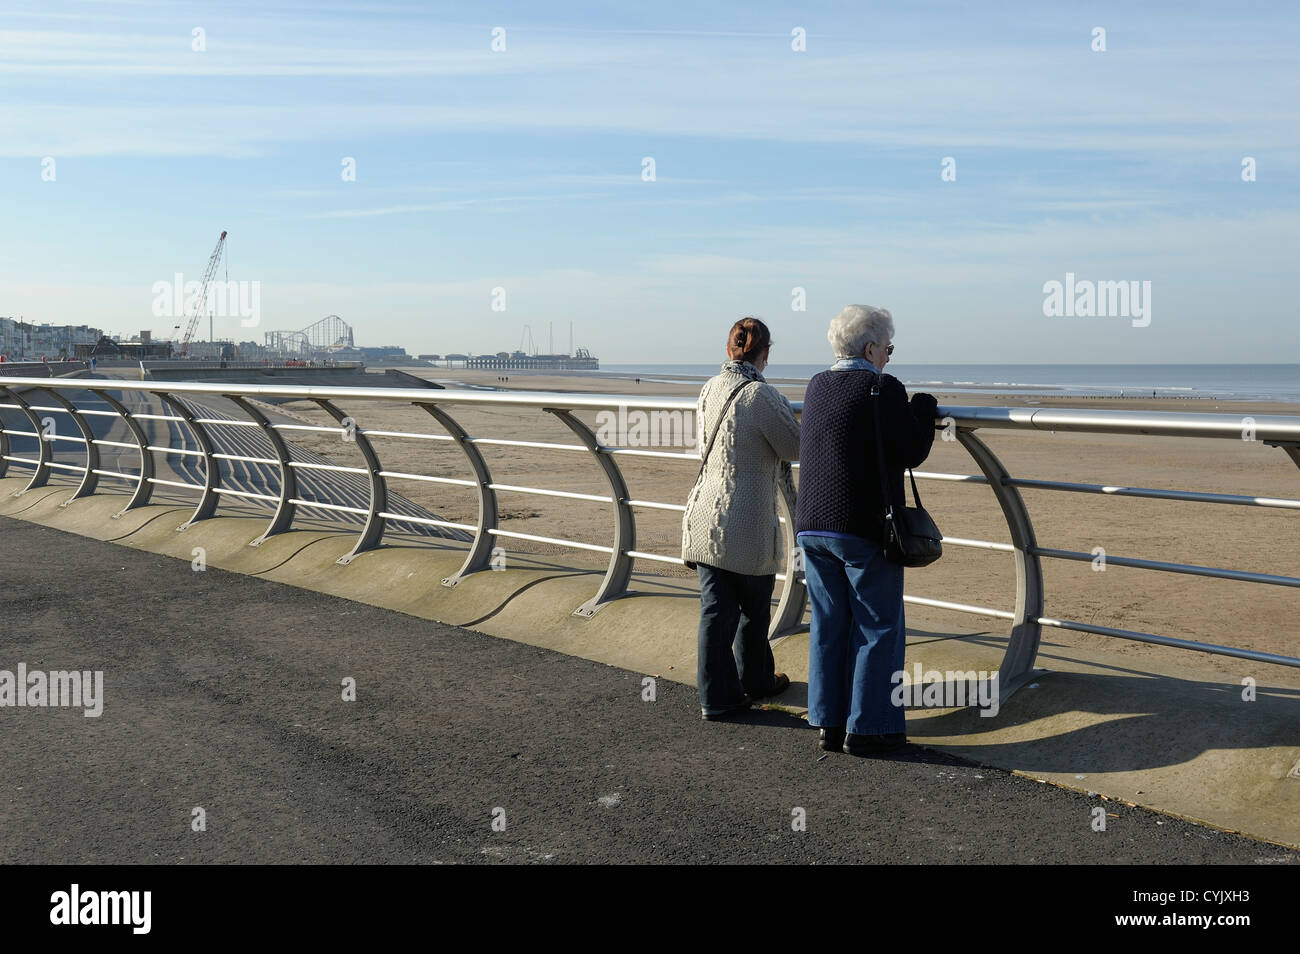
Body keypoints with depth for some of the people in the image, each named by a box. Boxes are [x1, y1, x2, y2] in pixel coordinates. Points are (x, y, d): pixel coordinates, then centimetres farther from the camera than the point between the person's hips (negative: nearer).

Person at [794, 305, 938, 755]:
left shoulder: (816, 387, 8)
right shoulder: (883, 388, -12)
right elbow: (913, 452, -9)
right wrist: (923, 406, 7)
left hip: (813, 527, 7)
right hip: (865, 530, -6)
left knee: (827, 626, 13)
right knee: (877, 629, 5)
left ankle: (828, 724, 18)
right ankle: (866, 727, 9)